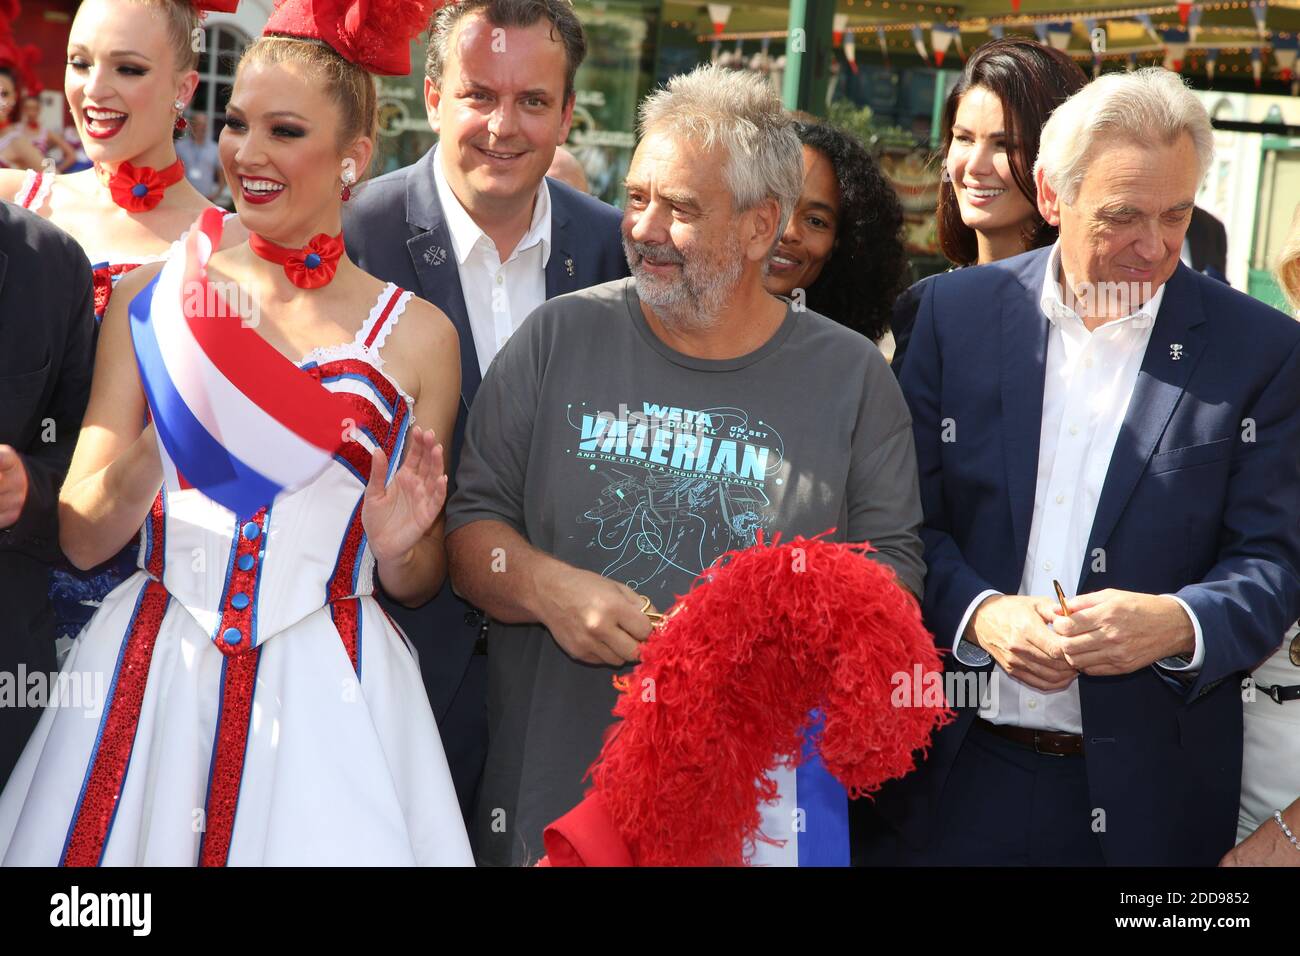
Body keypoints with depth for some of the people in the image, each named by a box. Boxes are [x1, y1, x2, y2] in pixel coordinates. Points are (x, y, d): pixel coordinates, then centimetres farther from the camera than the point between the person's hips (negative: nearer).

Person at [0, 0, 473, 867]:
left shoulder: (417, 335, 1)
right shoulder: (156, 299, 2)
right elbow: (80, 536, -1)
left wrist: (400, 544, -12)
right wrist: (163, 441, -17)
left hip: (328, 697, -1)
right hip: (152, 676, 1)